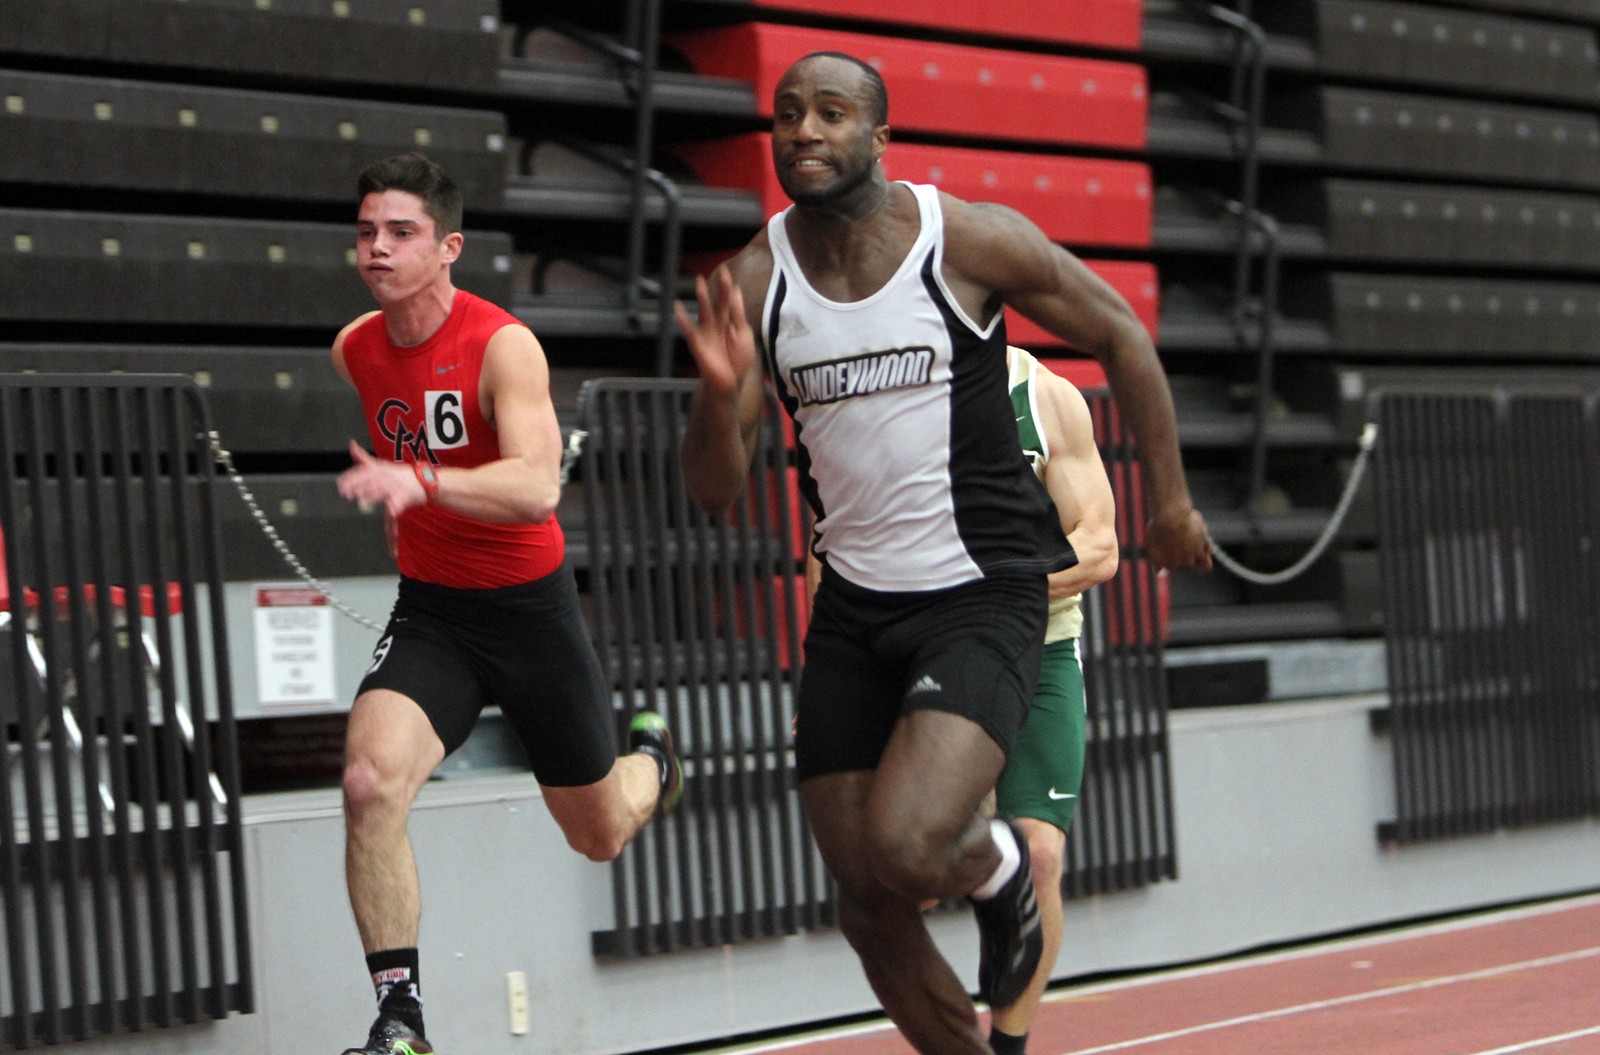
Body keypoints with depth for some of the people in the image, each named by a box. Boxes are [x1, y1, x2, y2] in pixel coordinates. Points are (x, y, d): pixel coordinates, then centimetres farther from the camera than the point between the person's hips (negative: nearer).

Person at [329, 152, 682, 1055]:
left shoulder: (503, 345, -21)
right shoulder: (355, 352, -2)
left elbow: (538, 488, -36)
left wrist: (422, 482, -49)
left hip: (530, 608, -3)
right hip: (430, 614, 3)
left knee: (600, 836, 13)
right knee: (371, 785, -25)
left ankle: (651, 761, 51)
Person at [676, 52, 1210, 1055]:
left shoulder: (972, 240, -10)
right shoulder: (754, 281, -2)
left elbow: (1118, 333, 5)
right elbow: (715, 491, -4)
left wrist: (1171, 498, 8)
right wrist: (720, 389, -24)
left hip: (982, 596, -4)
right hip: (853, 611, 4)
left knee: (902, 850, -24)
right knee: (870, 908, 5)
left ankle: (995, 862, 12)